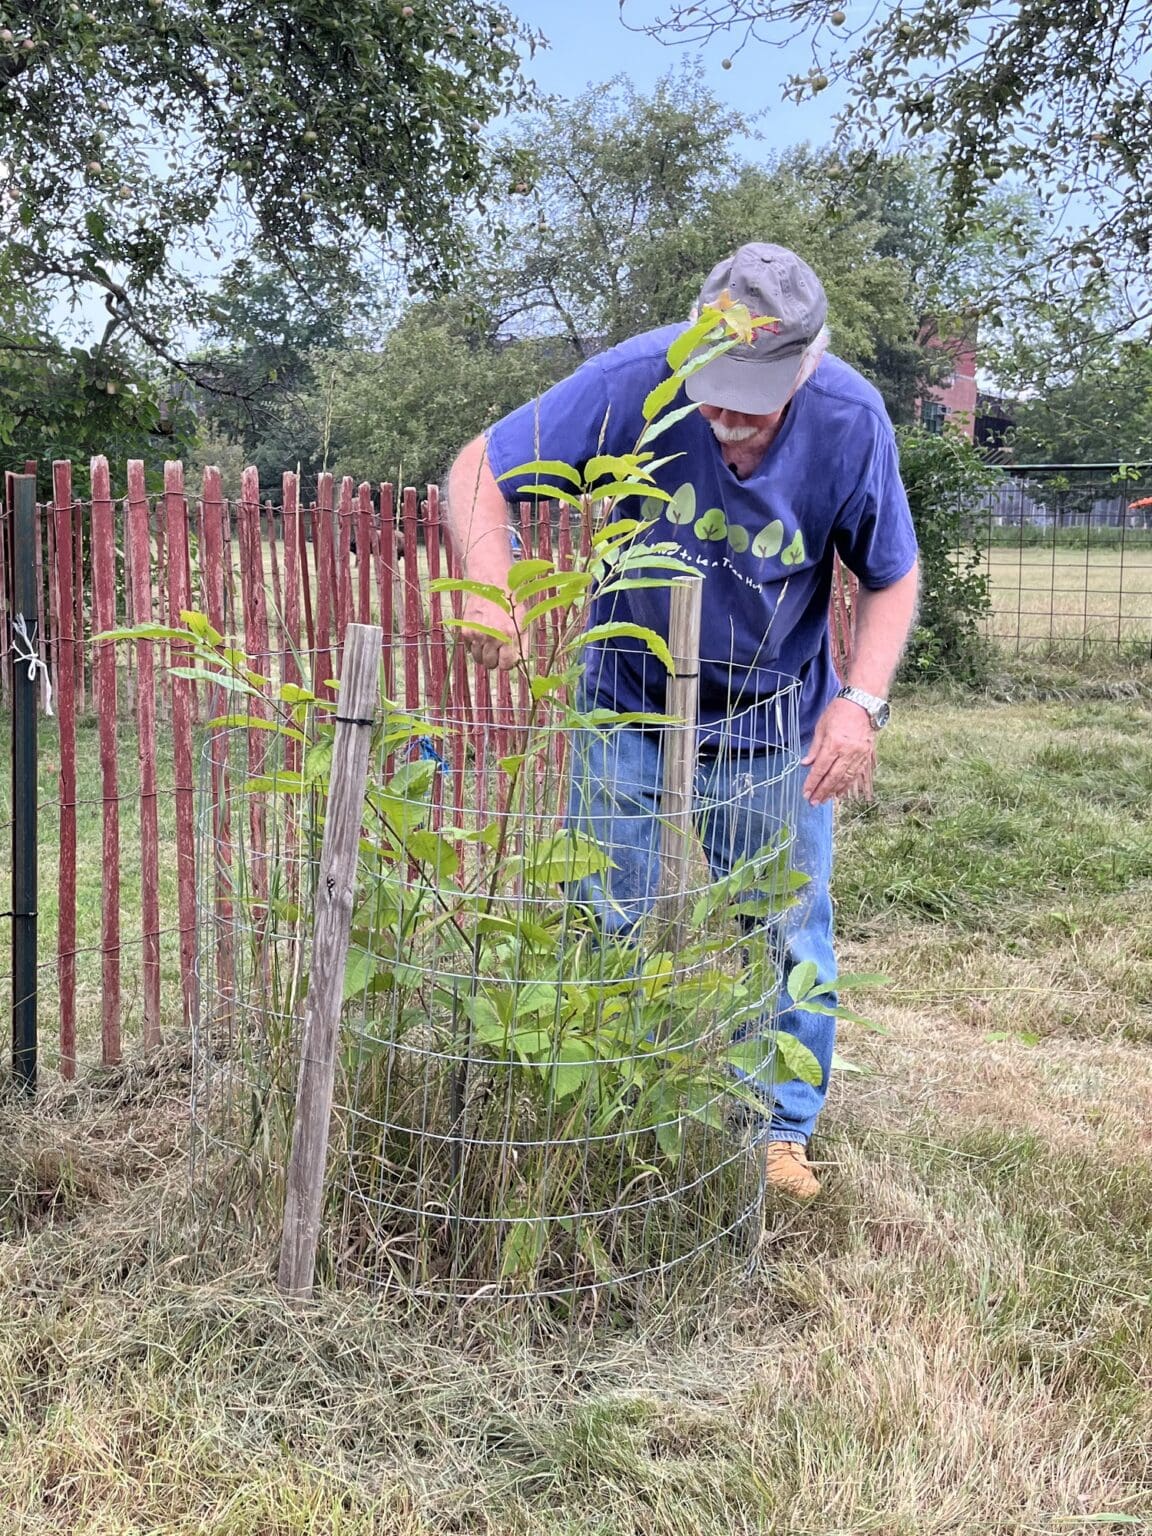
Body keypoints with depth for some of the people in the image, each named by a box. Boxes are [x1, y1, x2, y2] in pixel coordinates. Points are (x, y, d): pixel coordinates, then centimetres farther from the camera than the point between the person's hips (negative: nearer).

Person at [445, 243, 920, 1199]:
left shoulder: (851, 422, -19)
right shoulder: (635, 382, -24)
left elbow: (893, 577, -6)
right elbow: (479, 468, -18)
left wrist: (863, 700, -22)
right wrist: (491, 592, -36)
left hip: (779, 722, 0)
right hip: (634, 708, 0)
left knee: (787, 931, 7)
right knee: (605, 925, 8)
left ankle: (782, 1128, 26)